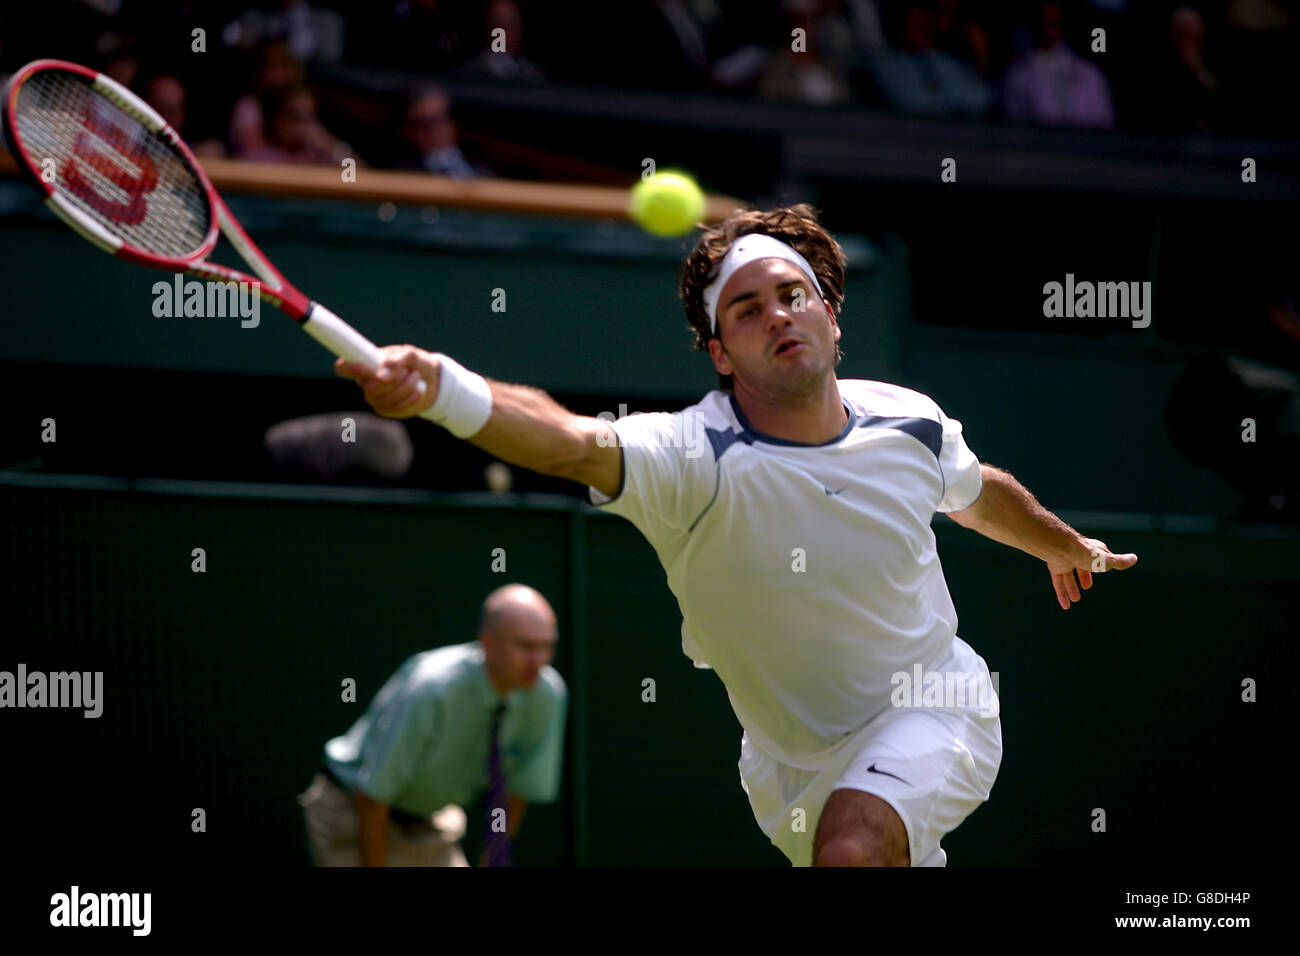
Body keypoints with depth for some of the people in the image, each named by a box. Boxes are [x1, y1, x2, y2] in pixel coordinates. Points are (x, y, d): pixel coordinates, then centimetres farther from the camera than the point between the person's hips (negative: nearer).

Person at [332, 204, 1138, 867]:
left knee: (852, 846, -29)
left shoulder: (909, 424, -10)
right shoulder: (695, 458, -25)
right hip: (794, 764, 1)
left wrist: (1070, 548, 35)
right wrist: (440, 388, -68)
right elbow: (569, 440, -47)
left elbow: (978, 492, 15)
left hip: (931, 714, 0)